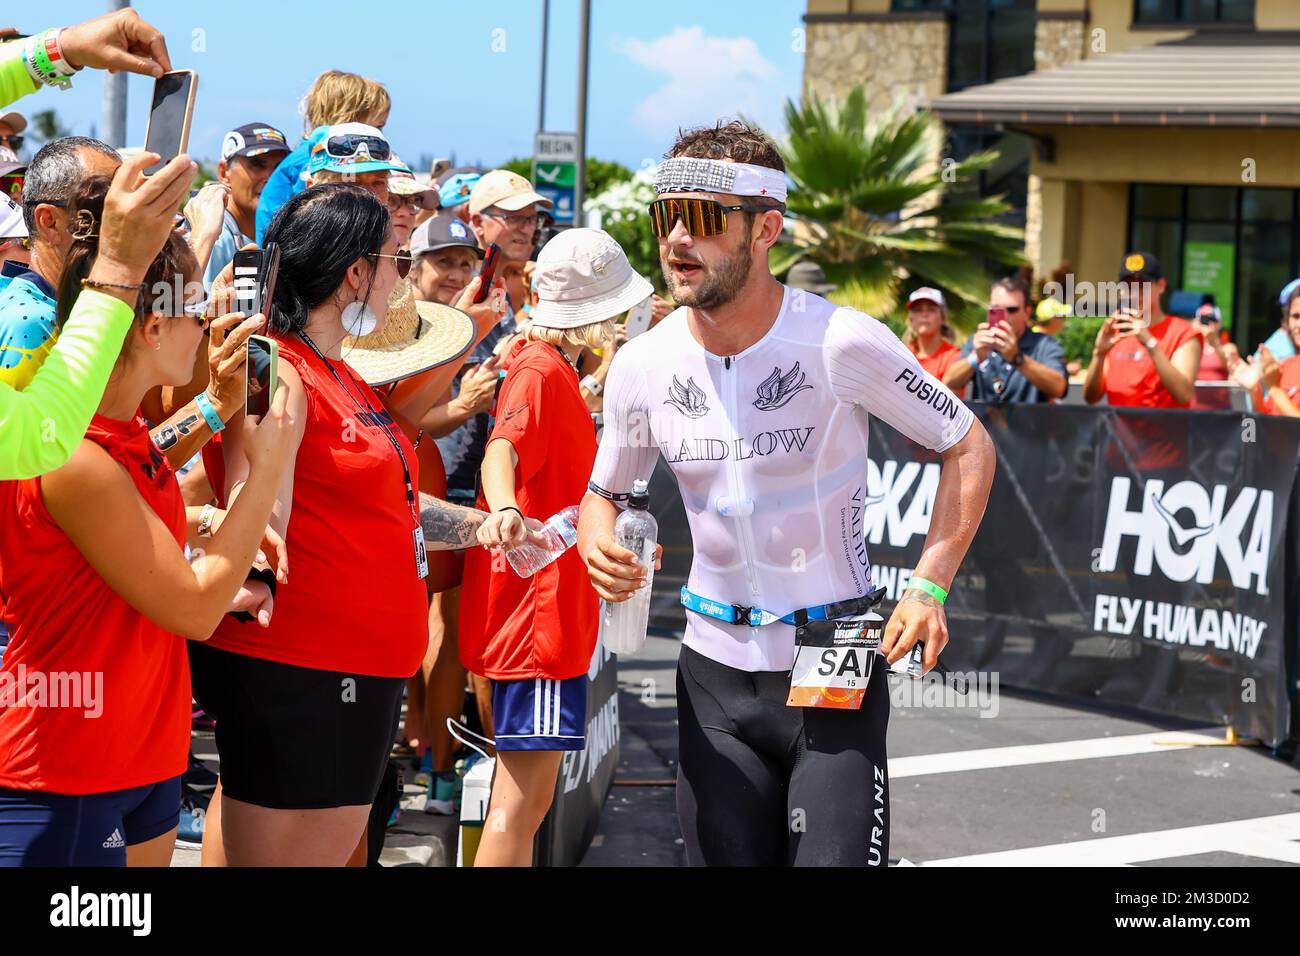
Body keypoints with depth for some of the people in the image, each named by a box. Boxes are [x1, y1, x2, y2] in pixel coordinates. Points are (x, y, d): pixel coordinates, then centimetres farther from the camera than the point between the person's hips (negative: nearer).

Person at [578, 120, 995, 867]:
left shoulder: (841, 342, -15)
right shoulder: (643, 365, -3)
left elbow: (969, 448, -4)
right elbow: (606, 490, 13)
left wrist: (930, 587, -14)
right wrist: (596, 539, -11)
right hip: (717, 674, 4)